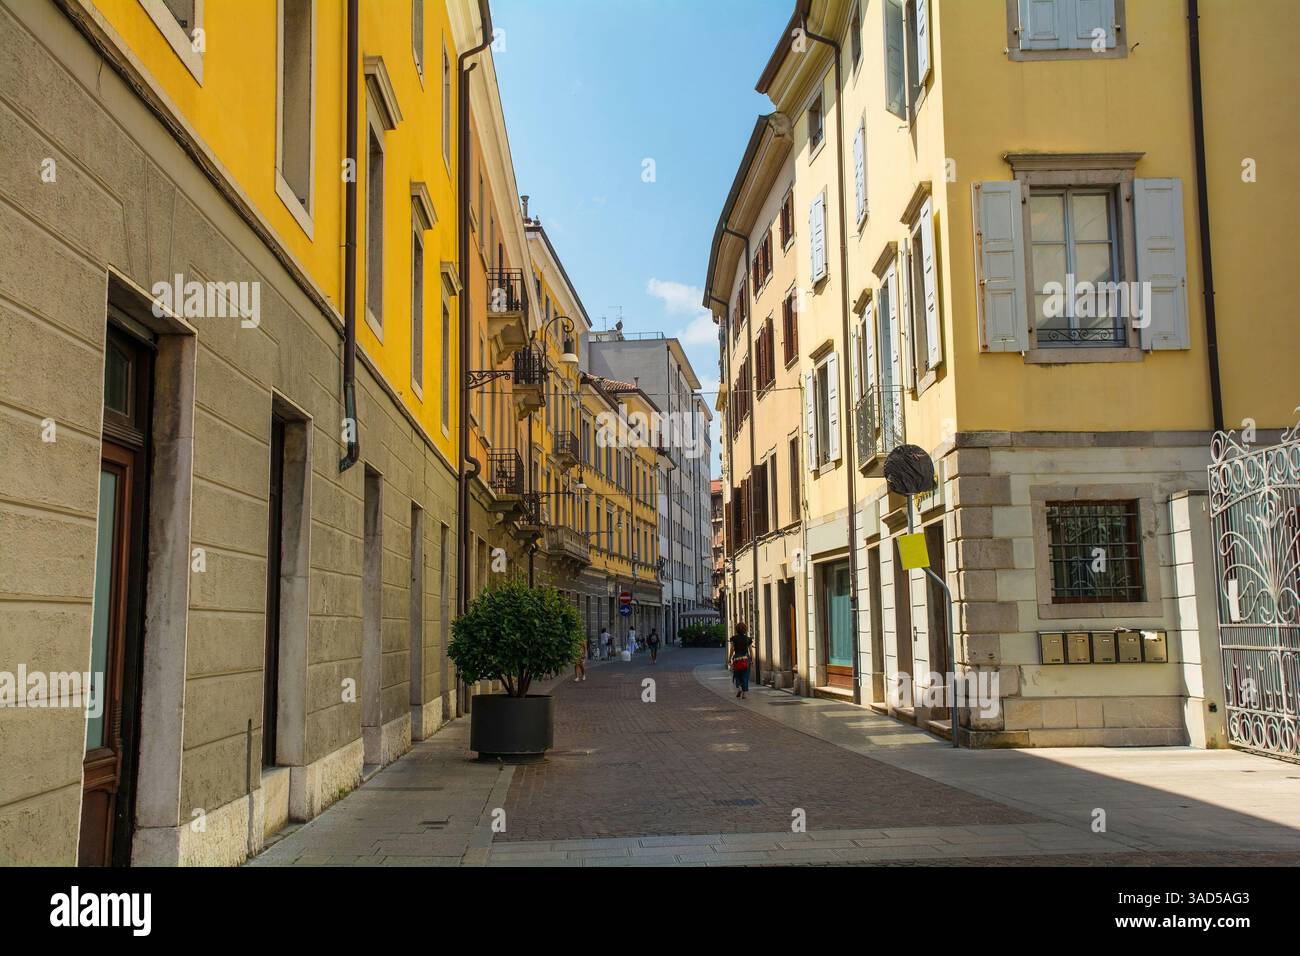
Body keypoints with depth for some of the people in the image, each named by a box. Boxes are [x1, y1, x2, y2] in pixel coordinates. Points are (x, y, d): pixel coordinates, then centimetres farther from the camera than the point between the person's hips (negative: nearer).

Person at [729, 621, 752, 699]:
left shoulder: (734, 638, -4)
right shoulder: (747, 638, 2)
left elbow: (732, 649, -4)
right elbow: (750, 650, 4)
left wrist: (730, 659, 2)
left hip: (736, 659, -1)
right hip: (745, 659, 1)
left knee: (737, 676, 14)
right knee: (745, 677, 4)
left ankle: (738, 688, -8)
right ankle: (745, 693, -1)